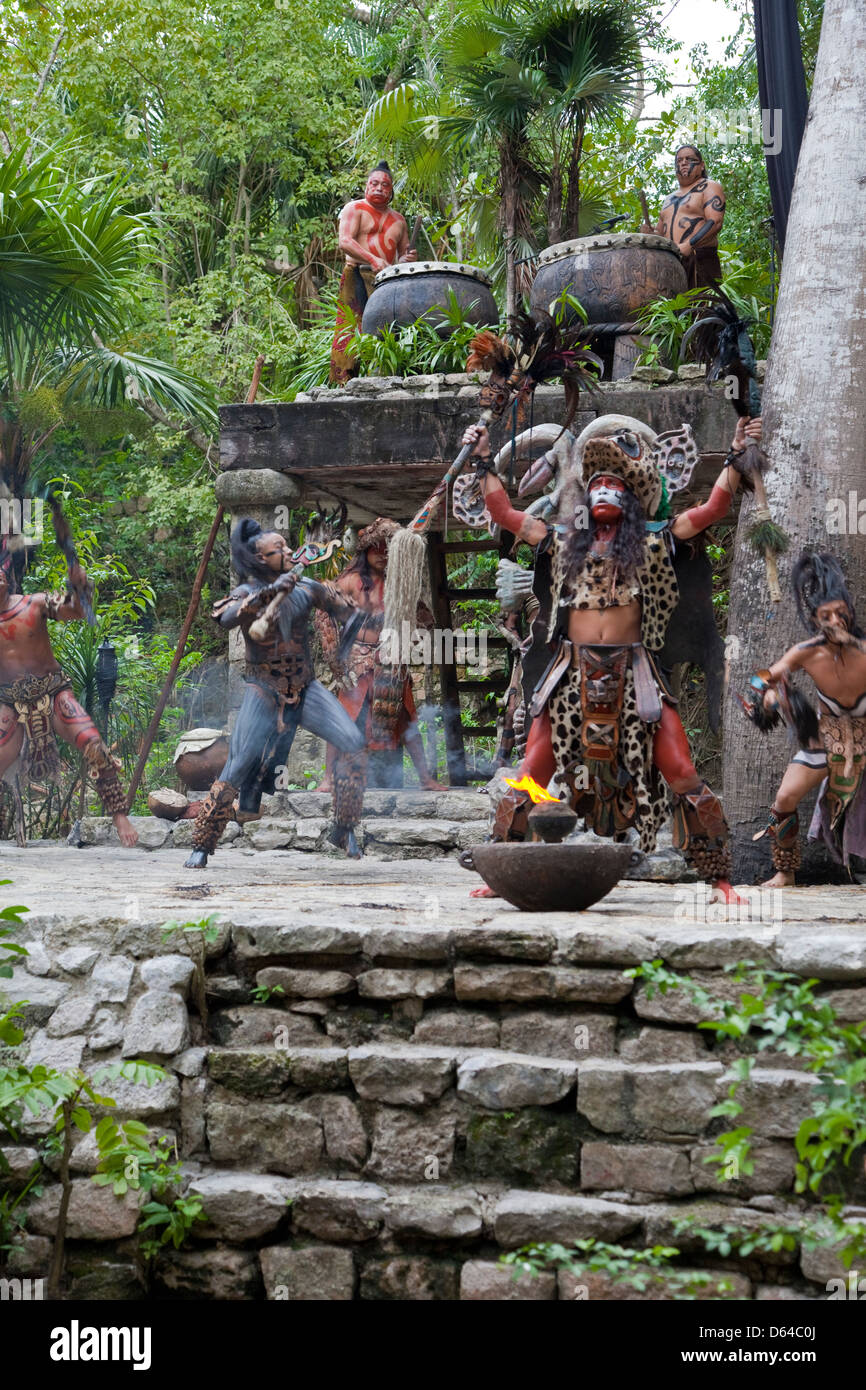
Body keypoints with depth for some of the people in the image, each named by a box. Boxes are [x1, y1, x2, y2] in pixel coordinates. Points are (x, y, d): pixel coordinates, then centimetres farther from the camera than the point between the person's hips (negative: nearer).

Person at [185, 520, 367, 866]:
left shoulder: (305, 588, -2)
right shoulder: (247, 593, -10)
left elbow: (341, 602, 16)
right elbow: (225, 617, -33)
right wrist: (268, 592, -40)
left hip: (304, 688, 3)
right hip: (264, 691, -3)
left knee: (352, 743, -15)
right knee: (239, 768, -10)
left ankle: (344, 830, -1)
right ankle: (202, 846, 4)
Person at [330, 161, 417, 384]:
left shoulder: (398, 219, 23)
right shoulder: (355, 209, 6)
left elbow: (403, 253, 28)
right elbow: (345, 242, -9)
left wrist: (407, 259, 1)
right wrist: (372, 260, -23)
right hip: (357, 277, -5)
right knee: (353, 327, -14)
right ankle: (346, 379, -18)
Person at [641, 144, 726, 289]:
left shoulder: (709, 187, 5)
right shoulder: (670, 198, 27)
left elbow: (715, 222, -9)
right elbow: (660, 231, 29)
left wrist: (689, 245, -22)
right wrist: (650, 232, 3)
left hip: (700, 261, -6)